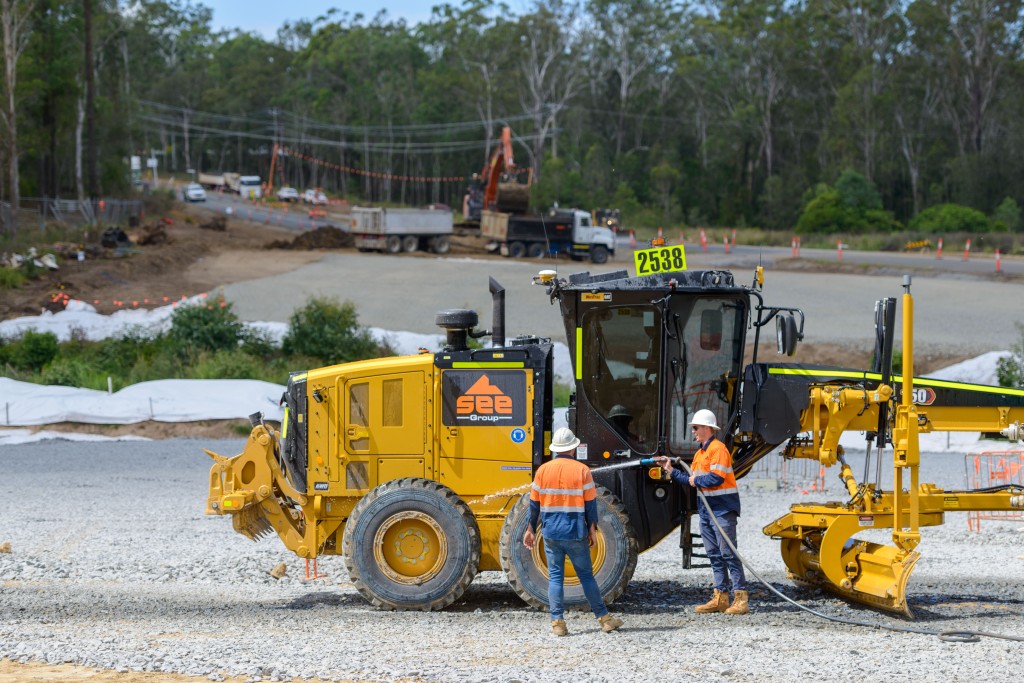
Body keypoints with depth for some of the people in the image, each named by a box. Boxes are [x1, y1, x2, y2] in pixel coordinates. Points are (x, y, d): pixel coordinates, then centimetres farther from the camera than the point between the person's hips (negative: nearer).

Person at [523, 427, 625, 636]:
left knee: (555, 576, 5)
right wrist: (593, 530, 5)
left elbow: (534, 504, 4)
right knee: (586, 575, 7)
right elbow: (590, 504, -4)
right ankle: (604, 618, 11)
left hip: (551, 533, 1)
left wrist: (531, 529, 13)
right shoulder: (582, 470, -5)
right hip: (576, 533, -1)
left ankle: (557, 622, -1)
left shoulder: (543, 470, 1)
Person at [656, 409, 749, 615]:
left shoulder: (717, 449, -12)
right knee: (714, 555, 10)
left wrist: (696, 480, -9)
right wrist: (671, 470, 14)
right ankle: (720, 597, 14)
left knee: (728, 553, -10)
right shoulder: (700, 453, 18)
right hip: (706, 510, 10)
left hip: (722, 509, -10)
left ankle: (741, 598, -10)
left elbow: (717, 478, -23)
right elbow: (692, 480, 17)